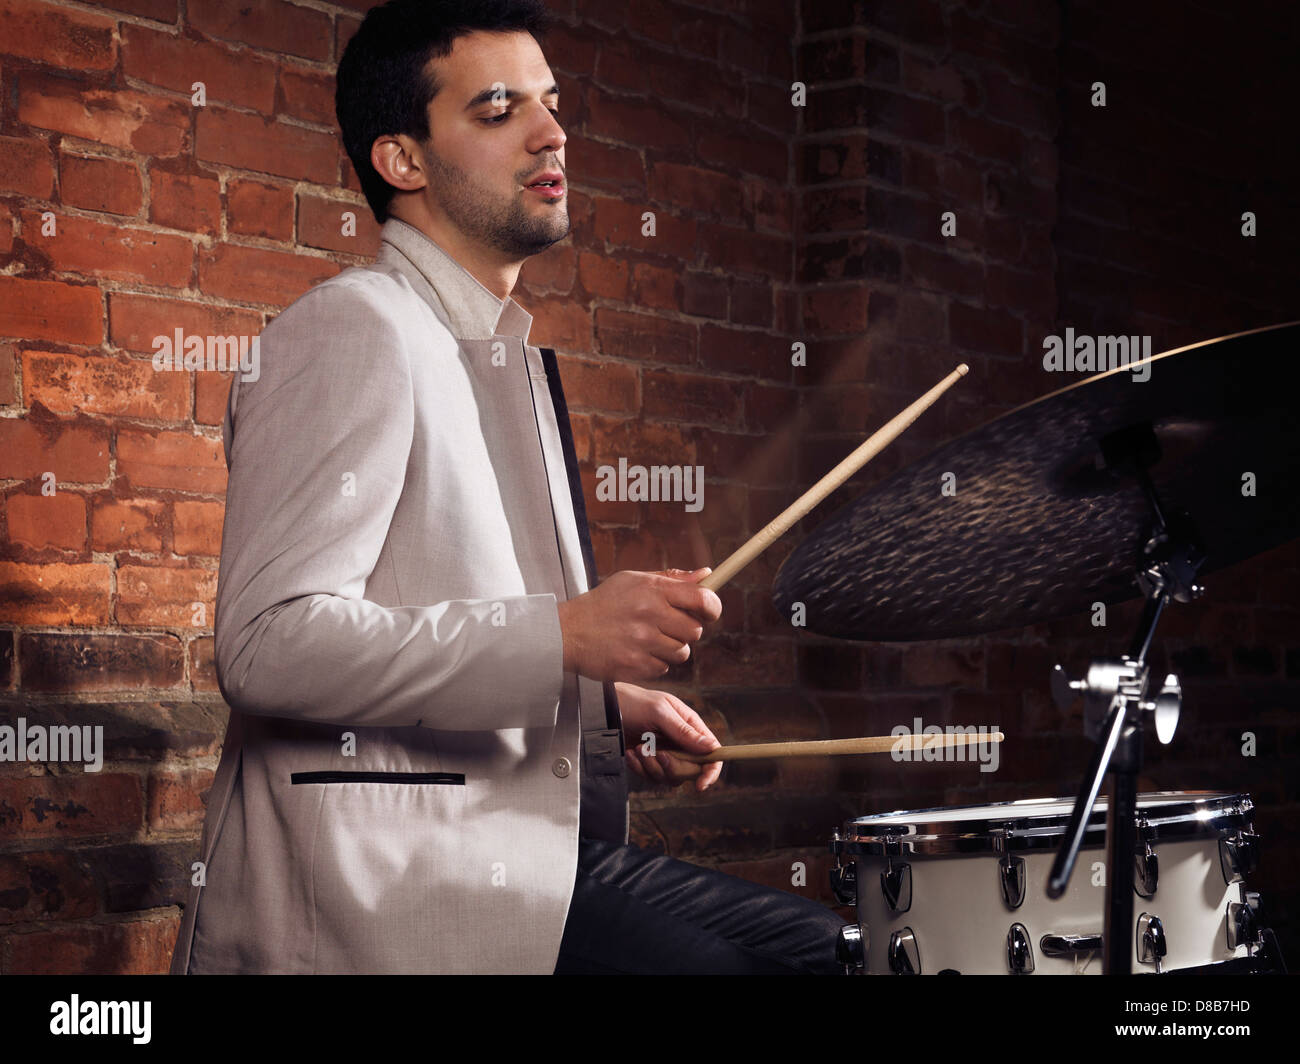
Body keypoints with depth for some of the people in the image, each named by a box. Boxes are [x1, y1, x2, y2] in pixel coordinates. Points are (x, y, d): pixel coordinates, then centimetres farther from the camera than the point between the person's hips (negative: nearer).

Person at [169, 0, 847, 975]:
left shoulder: (508, 359, 22)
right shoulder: (357, 331, -9)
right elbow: (269, 640, -21)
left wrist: (606, 702, 13)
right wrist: (565, 634, -26)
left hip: (519, 850, 10)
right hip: (376, 882, -10)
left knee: (824, 947, 3)